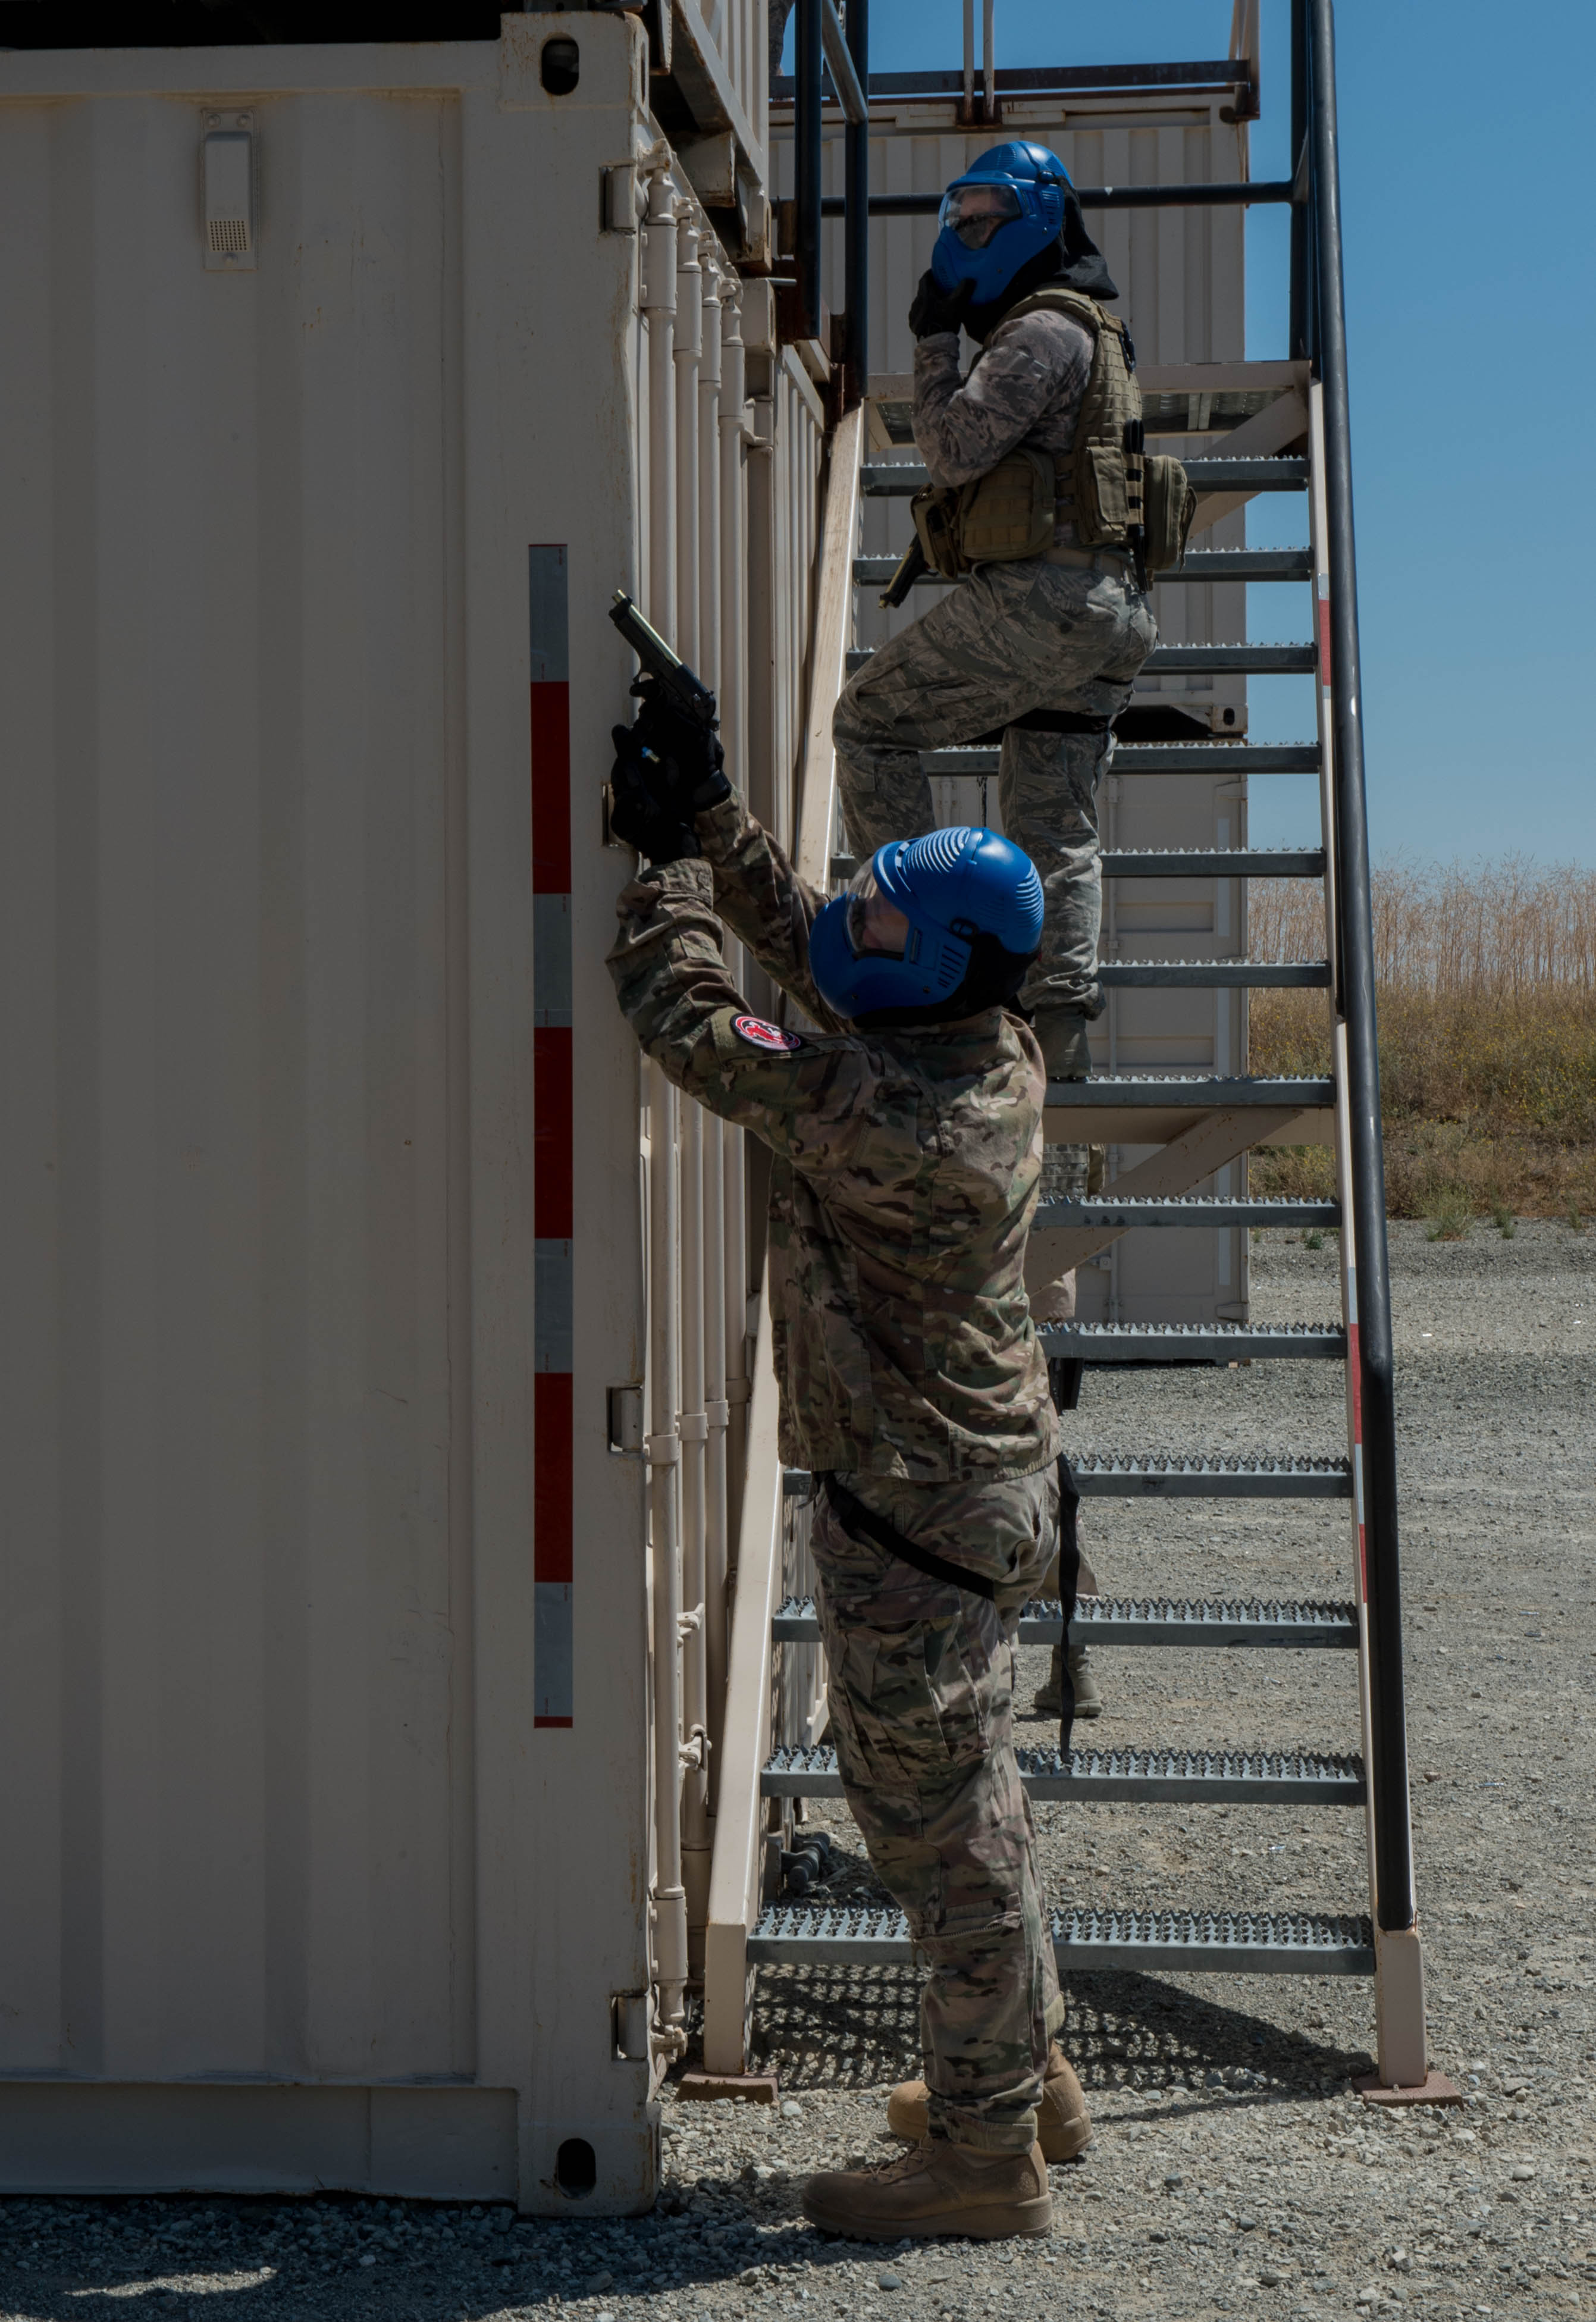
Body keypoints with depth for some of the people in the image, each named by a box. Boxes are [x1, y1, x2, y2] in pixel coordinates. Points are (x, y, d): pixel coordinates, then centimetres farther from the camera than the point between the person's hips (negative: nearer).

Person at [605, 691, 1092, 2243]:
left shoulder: (898, 1117, -28)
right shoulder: (992, 1053, 0)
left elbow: (698, 1029, -21)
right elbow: (795, 938, 13)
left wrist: (667, 857, -9)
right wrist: (710, 815, 9)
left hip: (915, 1505, -10)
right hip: (980, 1474, 10)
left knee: (939, 1822, 1)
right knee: (965, 1794, 22)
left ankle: (986, 2156, 13)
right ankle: (1026, 2076, 37)